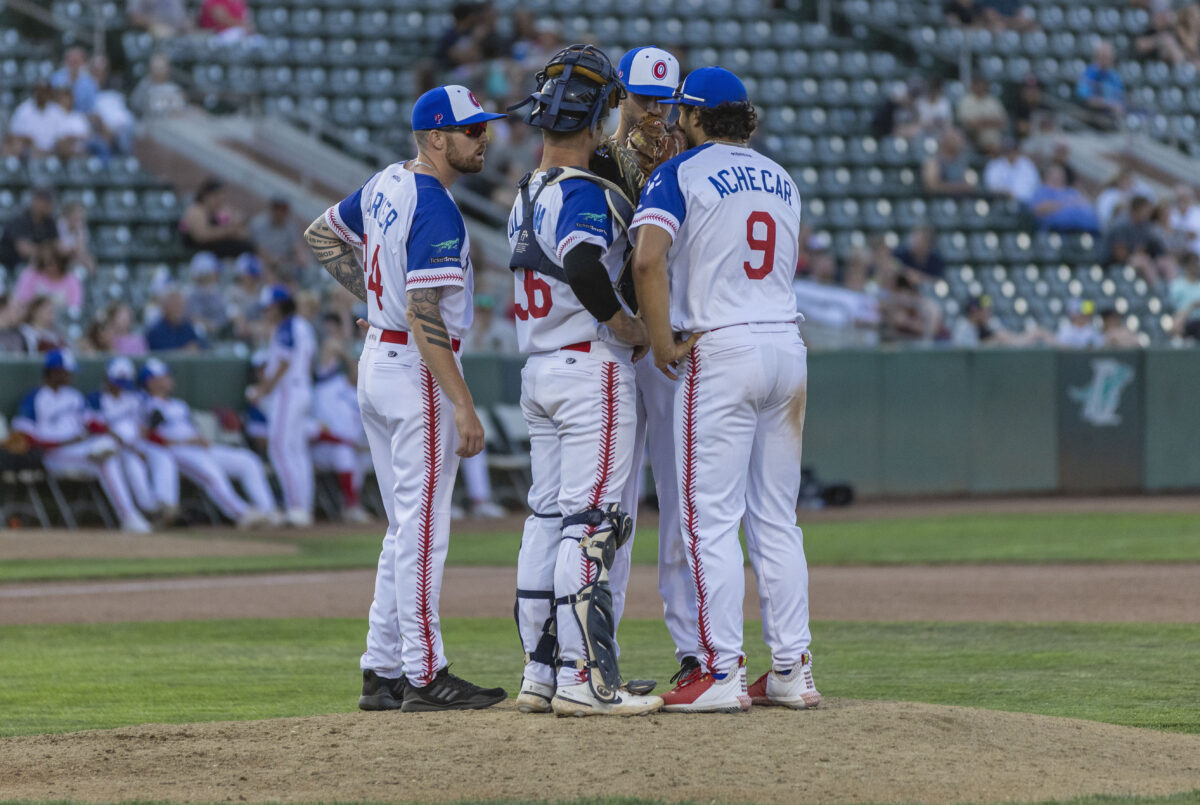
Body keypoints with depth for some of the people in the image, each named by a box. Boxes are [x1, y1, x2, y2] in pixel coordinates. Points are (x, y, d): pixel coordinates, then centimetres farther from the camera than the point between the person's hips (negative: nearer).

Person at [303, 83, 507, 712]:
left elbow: (321, 234, 25)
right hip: (418, 374, -10)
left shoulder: (386, 184, 9)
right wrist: (462, 405, -25)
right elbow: (425, 318, -25)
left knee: (407, 526, 14)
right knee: (423, 526, -6)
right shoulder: (436, 211, -19)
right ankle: (423, 675, -5)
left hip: (376, 364, 10)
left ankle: (382, 672, 14)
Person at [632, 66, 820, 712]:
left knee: (711, 518, -4)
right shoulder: (780, 179, 17)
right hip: (787, 345, 6)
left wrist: (661, 343, -11)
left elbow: (649, 257, -20)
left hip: (721, 351, -6)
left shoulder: (679, 174, -4)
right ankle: (791, 670, 8)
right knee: (776, 519, 10)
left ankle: (722, 672, -8)